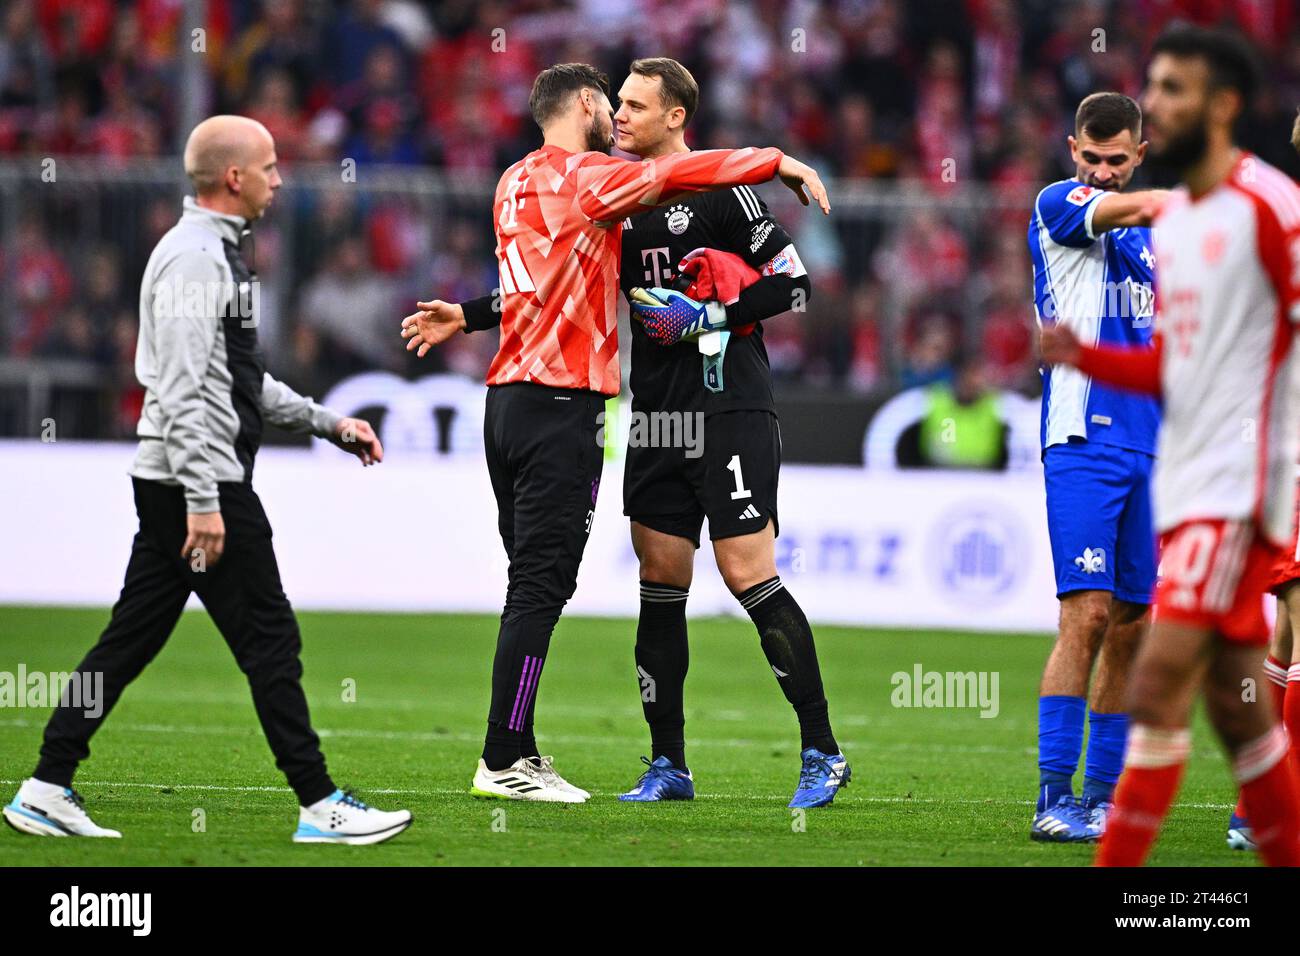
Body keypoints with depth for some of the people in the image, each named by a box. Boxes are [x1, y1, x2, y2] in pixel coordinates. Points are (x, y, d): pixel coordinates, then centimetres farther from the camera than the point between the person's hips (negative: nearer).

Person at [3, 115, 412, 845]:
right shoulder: (195, 259, -16)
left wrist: (327, 422, 24)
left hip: (170, 485, 10)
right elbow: (182, 390, -22)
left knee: (133, 636, 10)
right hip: (198, 482, -10)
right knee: (270, 638, -5)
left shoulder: (218, 252, 18)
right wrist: (204, 502, -25)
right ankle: (320, 806, -1)